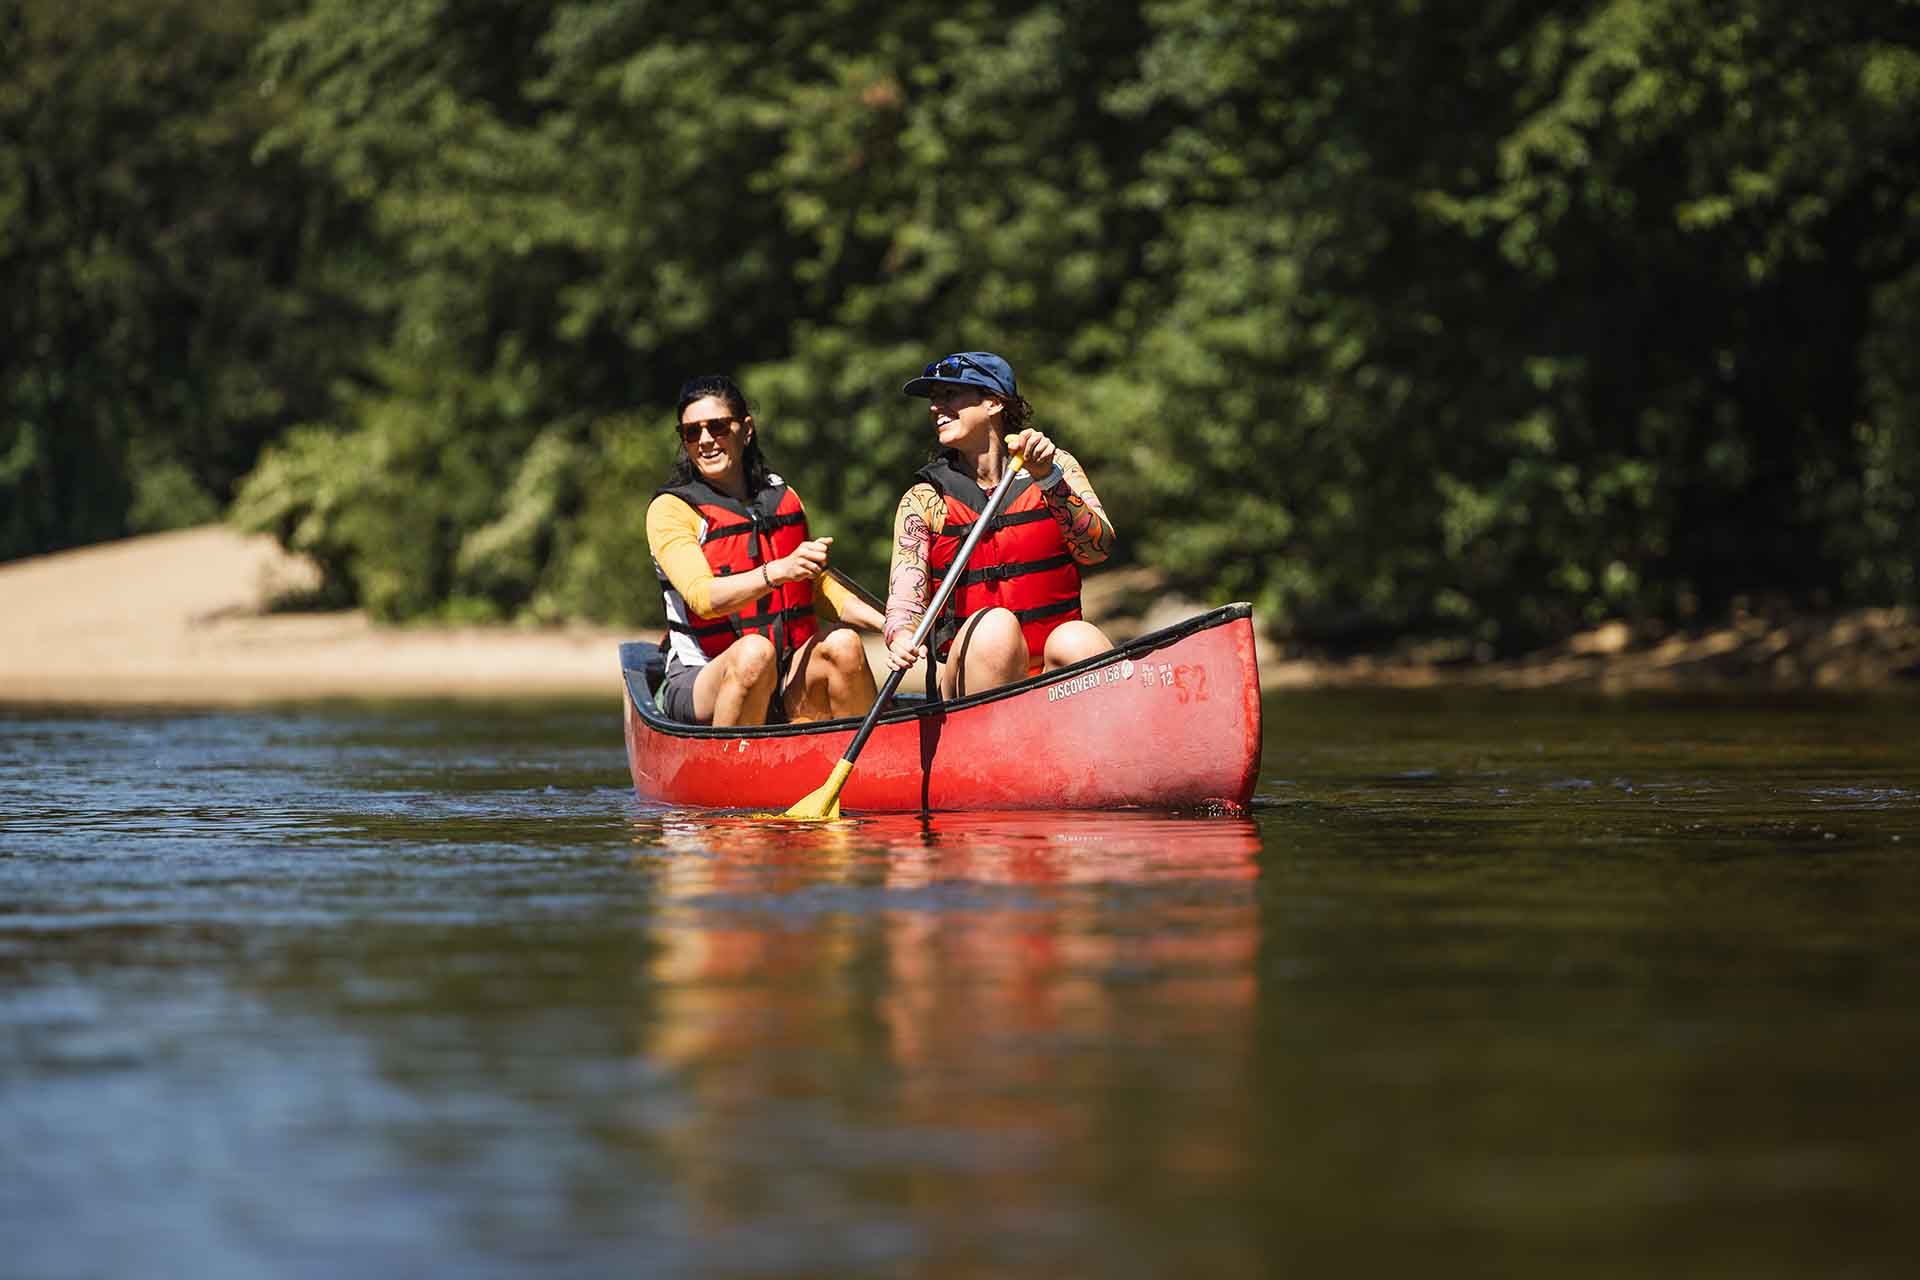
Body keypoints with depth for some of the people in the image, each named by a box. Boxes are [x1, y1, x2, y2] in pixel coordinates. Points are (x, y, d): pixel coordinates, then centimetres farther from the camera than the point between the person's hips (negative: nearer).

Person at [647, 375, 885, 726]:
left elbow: (821, 588, 21)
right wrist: (779, 571, -36)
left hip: (787, 684, 5)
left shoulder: (781, 498, 14)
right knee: (754, 652, -35)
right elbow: (702, 597, -20)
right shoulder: (670, 510, -4)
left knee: (841, 643, -24)